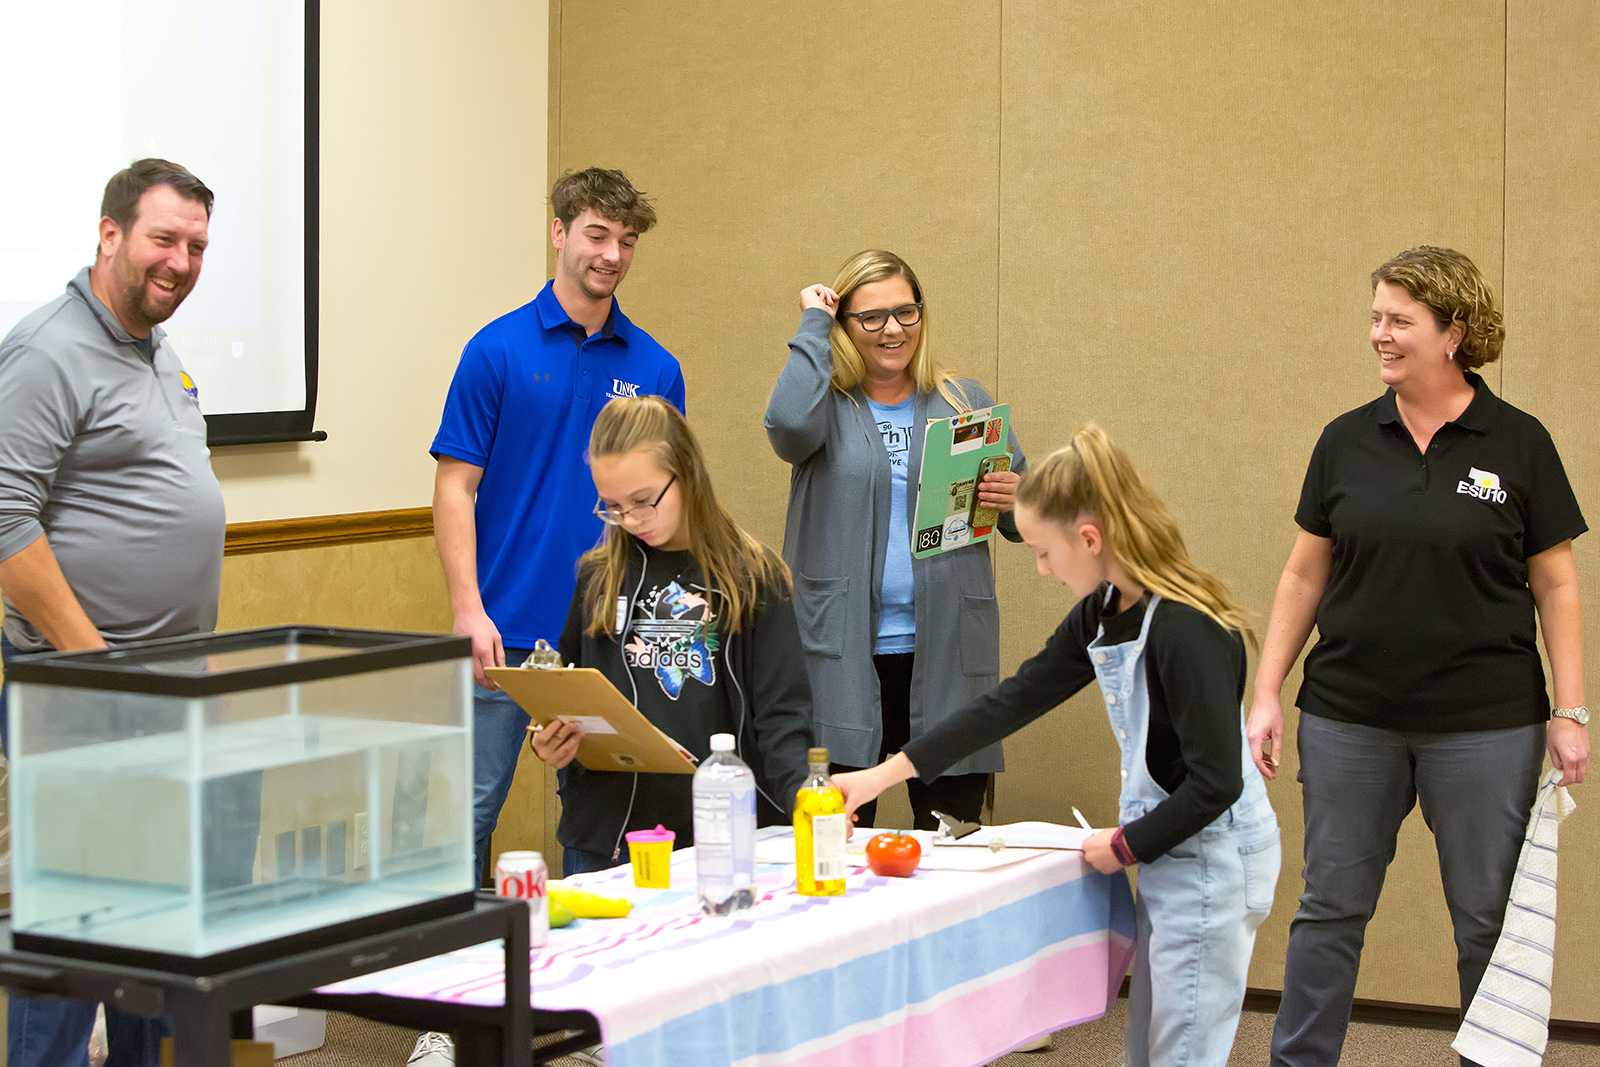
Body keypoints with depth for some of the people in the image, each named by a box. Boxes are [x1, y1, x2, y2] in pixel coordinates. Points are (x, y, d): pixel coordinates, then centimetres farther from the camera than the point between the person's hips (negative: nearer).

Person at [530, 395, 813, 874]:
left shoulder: (753, 577, -2)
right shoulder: (597, 578, 7)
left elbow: (781, 714, -5)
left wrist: (804, 798, -21)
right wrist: (550, 745, -4)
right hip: (602, 839, 3)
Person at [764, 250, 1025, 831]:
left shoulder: (965, 403, 13)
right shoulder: (827, 403, 5)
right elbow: (788, 422, -21)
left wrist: (1015, 499, -7)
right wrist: (812, 324, -6)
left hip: (947, 656, 2)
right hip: (843, 657, -2)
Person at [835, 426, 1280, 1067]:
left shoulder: (1185, 629, -24)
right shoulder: (1102, 614, 4)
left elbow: (1216, 781, -25)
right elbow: (1015, 700, 9)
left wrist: (1126, 845, -12)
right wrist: (885, 774, 7)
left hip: (1212, 861, -9)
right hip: (1169, 859, 9)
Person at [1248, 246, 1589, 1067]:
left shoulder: (1519, 444, -3)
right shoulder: (1347, 441, 3)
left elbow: (1554, 584, 0)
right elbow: (1305, 574, 8)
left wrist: (1570, 711, -6)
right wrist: (1266, 692, 3)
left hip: (1484, 723, -2)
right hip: (1349, 717, 2)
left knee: (1490, 919, 6)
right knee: (1330, 908, 8)